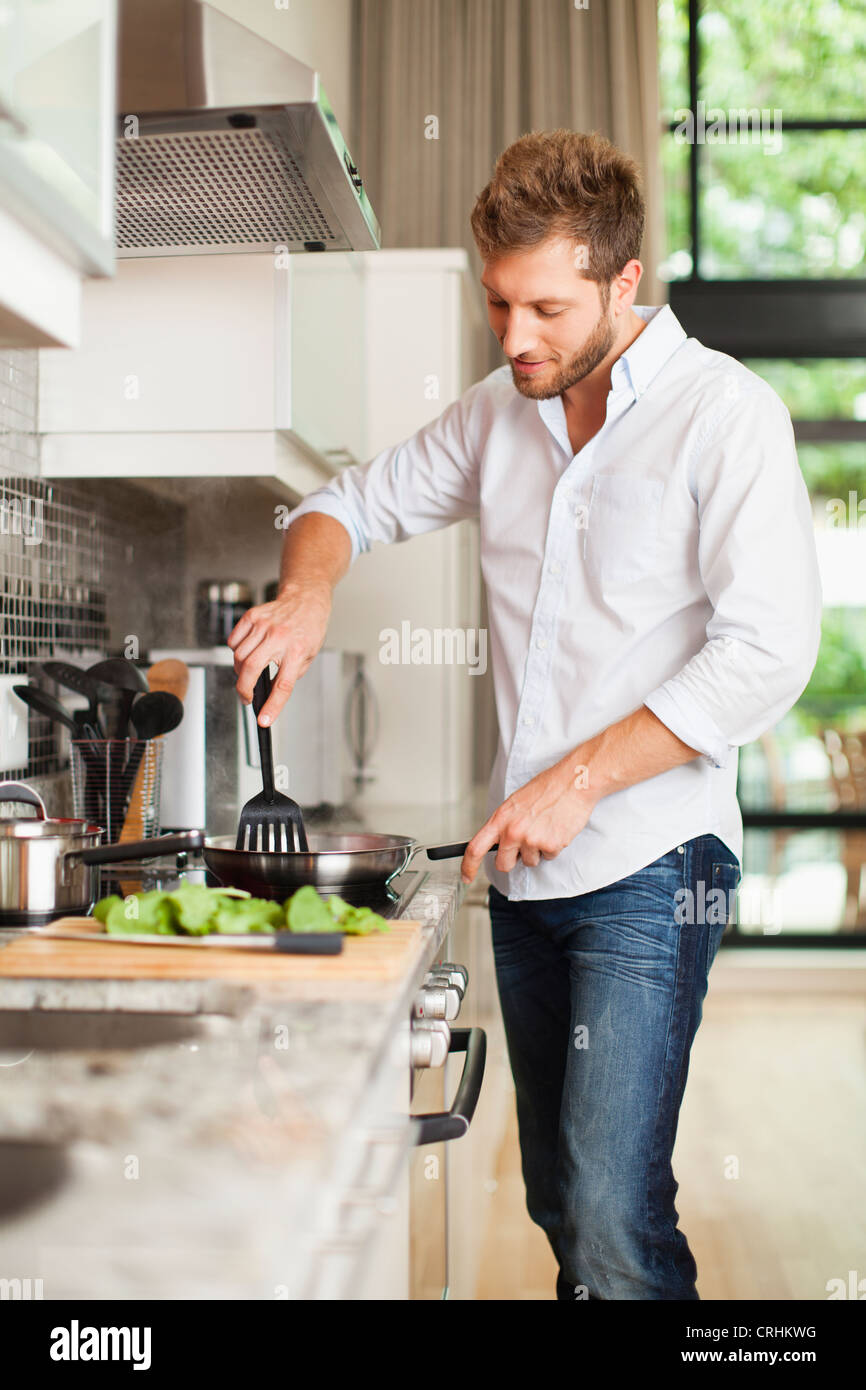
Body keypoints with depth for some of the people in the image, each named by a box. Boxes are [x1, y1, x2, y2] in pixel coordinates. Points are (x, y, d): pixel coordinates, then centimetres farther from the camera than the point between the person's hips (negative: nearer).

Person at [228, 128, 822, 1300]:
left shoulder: (726, 413, -8)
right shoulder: (500, 412, 11)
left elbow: (768, 652, -16)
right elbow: (358, 502, 21)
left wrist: (577, 779, -18)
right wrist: (308, 590, -2)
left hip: (648, 866, -6)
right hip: (525, 865, 6)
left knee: (615, 1224, -12)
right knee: (559, 1199, 15)